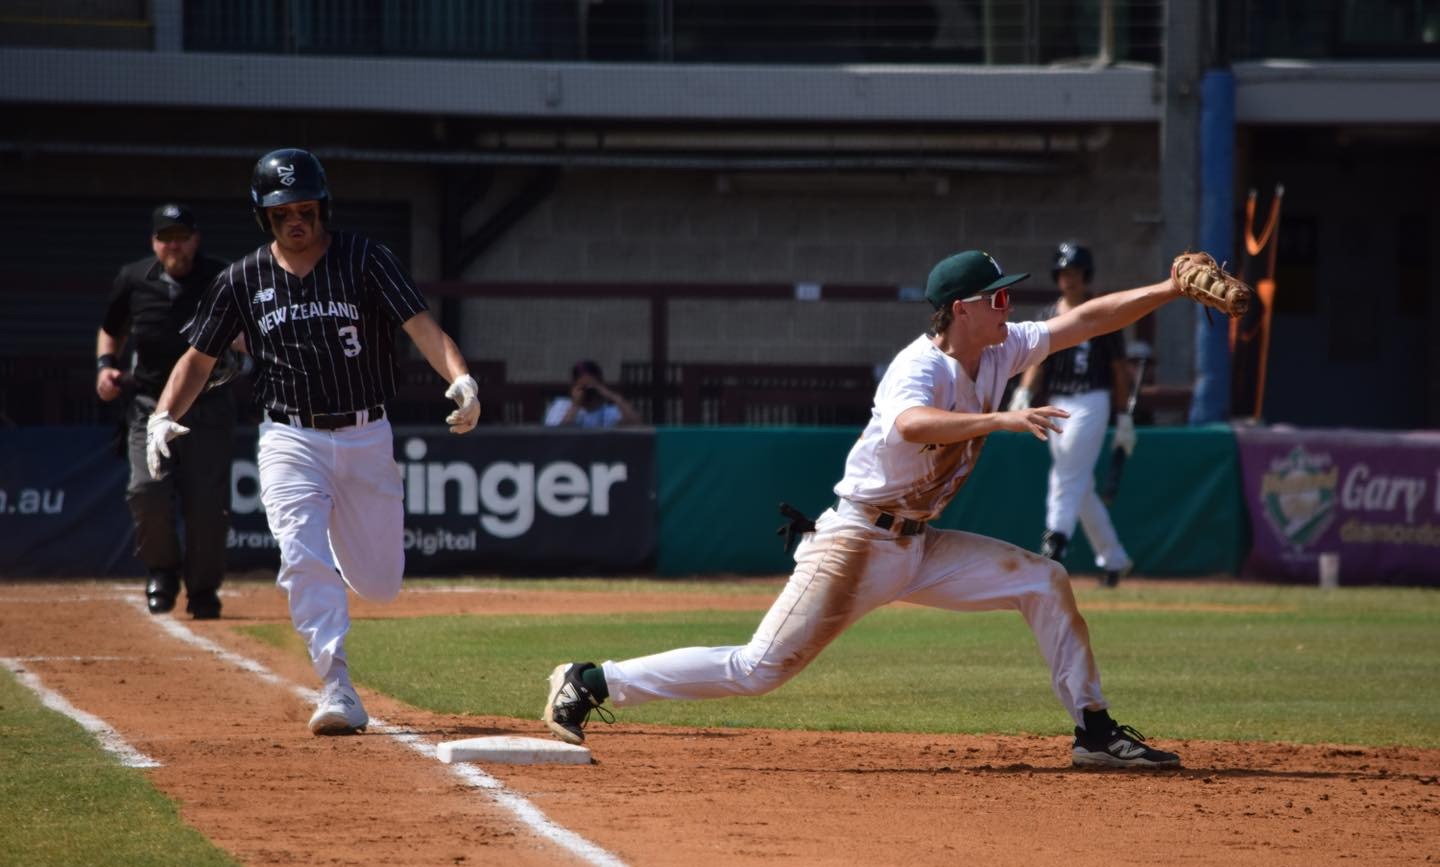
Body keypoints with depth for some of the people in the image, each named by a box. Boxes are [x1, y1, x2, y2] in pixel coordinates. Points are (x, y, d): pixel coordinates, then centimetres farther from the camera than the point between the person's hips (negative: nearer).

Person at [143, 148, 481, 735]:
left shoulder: (365, 261, -5)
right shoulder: (244, 281, 2)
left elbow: (420, 326, -15)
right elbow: (199, 357, 9)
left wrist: (459, 378, -34)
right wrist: (164, 416, -9)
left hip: (366, 438, 0)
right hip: (290, 439, 0)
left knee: (379, 585, 6)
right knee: (303, 558, -22)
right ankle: (337, 689, -23)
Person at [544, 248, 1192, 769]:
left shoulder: (998, 353, 6)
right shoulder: (921, 366, -19)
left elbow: (1084, 321, 8)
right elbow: (910, 425, -41)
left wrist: (1169, 290, 1)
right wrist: (1000, 419, -46)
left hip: (918, 547, 8)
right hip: (857, 542, -8)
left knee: (1043, 582, 0)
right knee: (760, 668, -14)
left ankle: (1093, 731, 6)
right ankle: (591, 683, -6)